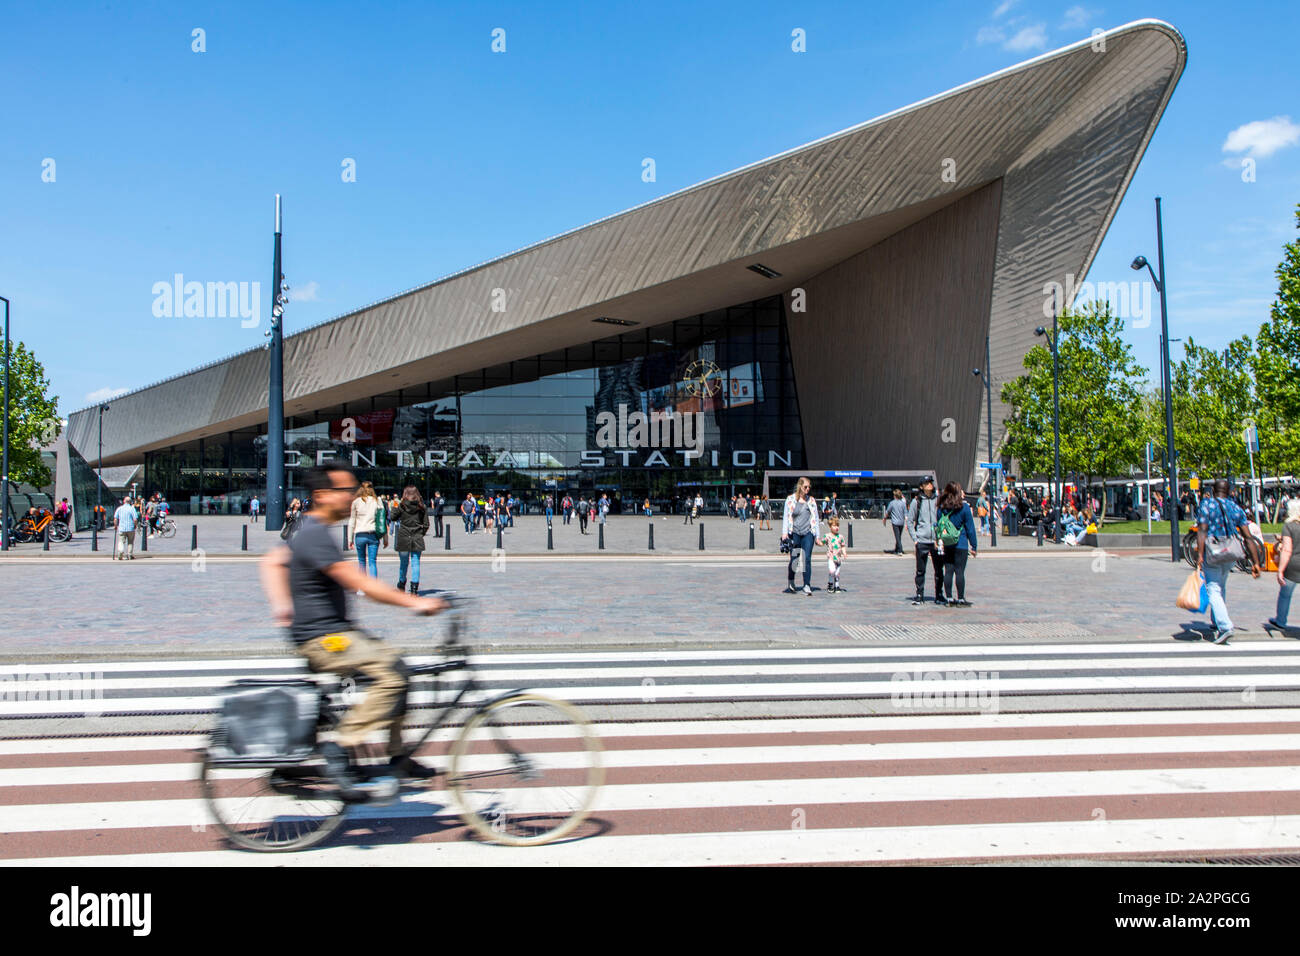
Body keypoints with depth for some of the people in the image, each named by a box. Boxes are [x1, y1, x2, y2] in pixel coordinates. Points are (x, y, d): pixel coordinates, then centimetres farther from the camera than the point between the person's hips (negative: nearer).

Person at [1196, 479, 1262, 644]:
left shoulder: (1207, 505, -4)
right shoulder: (1236, 508, 8)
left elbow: (1202, 530, -17)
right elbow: (1248, 537, 5)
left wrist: (1200, 554, -23)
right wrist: (1255, 562, 6)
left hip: (1212, 553, -5)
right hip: (1231, 555, 5)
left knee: (1213, 589, -7)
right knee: (1221, 587, 22)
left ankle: (1224, 626, -24)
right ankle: (1217, 621, 32)